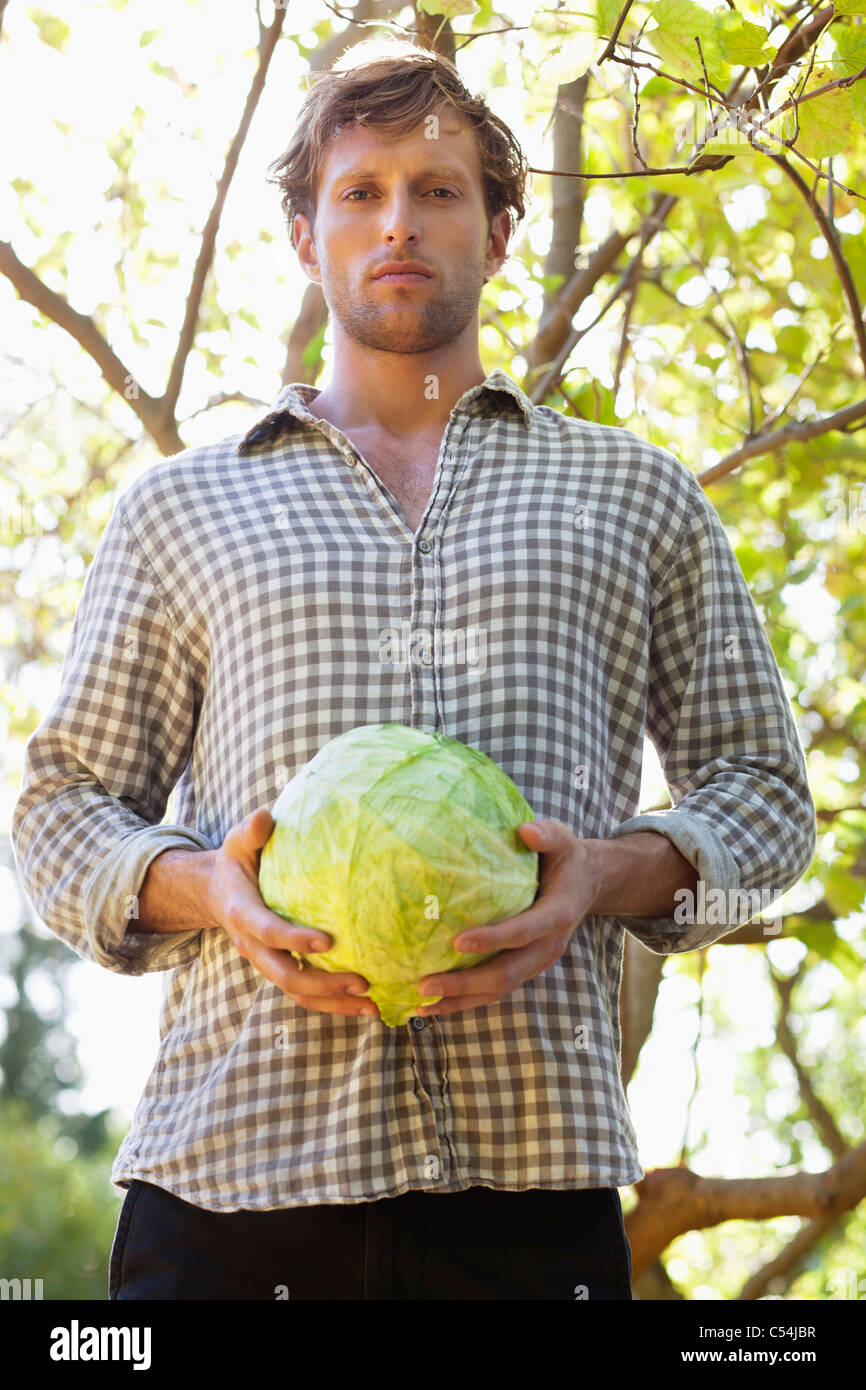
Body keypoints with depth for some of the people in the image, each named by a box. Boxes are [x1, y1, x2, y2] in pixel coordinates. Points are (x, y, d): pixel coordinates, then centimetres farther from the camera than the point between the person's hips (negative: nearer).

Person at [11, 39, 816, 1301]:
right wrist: (204, 889, -7)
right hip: (234, 1161, 0)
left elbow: (763, 790, 15)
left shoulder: (636, 494, 17)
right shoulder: (178, 508, 17)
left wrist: (613, 871, -7)